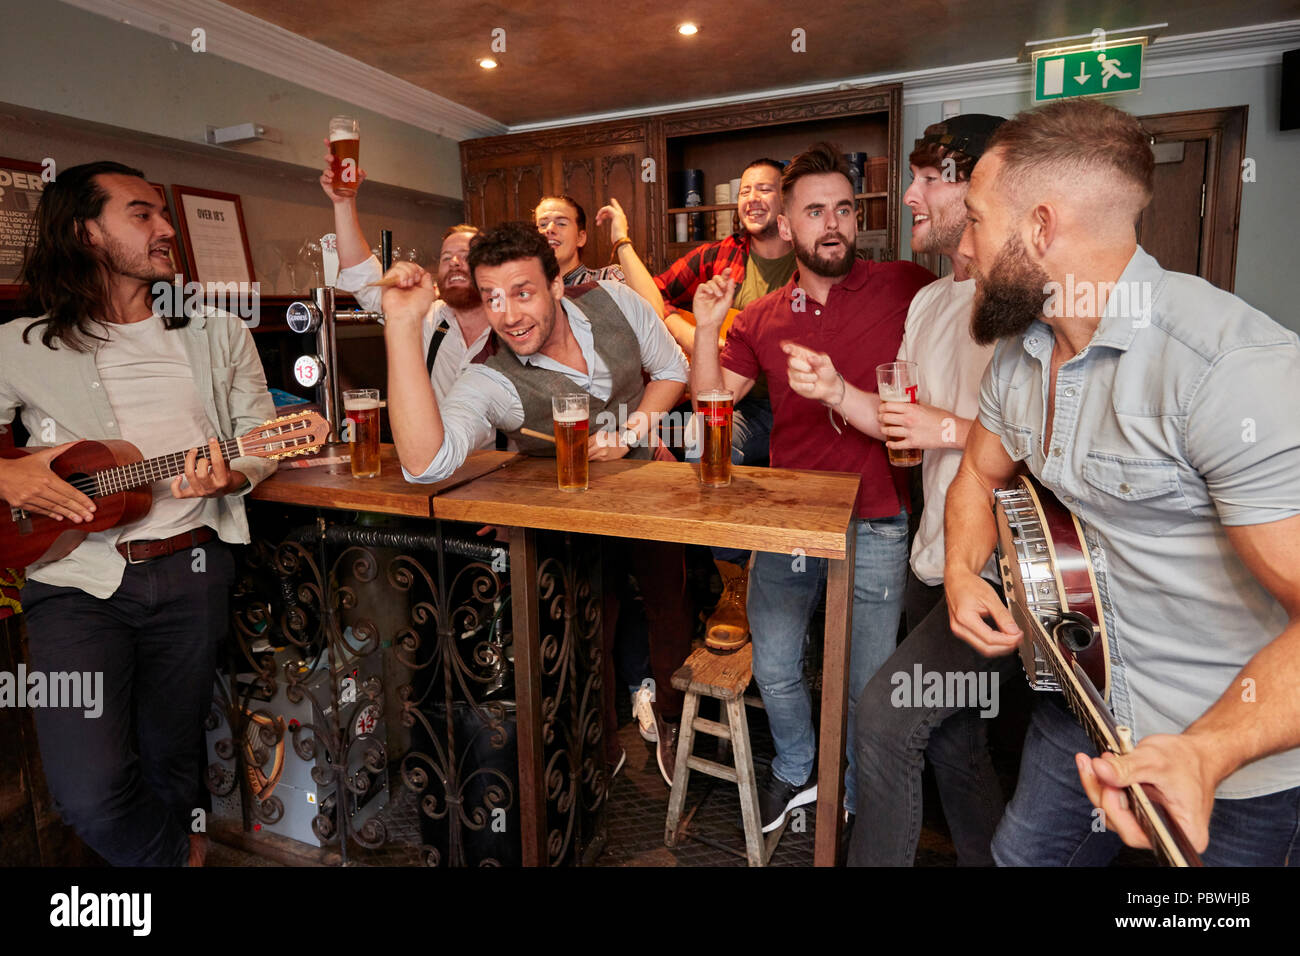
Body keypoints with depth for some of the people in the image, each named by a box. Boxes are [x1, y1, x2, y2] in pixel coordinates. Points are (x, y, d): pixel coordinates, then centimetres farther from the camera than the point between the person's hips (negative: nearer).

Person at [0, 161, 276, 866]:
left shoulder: (218, 334, 10)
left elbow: (260, 435, 8)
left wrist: (230, 476, -13)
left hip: (190, 569, 1)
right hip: (75, 576, -1)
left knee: (173, 762, 11)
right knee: (91, 795, -11)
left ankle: (174, 843, 42)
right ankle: (181, 858, 19)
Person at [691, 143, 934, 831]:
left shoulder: (905, 288, -4)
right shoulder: (762, 319, 6)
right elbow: (711, 401, 4)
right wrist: (707, 328, -10)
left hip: (875, 524, -2)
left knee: (868, 684, 10)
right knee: (774, 669, 12)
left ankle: (857, 791, 40)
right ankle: (795, 771, 41)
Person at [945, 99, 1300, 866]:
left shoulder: (1235, 367, -27)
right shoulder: (1019, 351, -2)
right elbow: (982, 474, 10)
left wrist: (1205, 754, -39)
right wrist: (964, 572, -7)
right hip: (1084, 702, 7)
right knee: (1023, 855, 21)